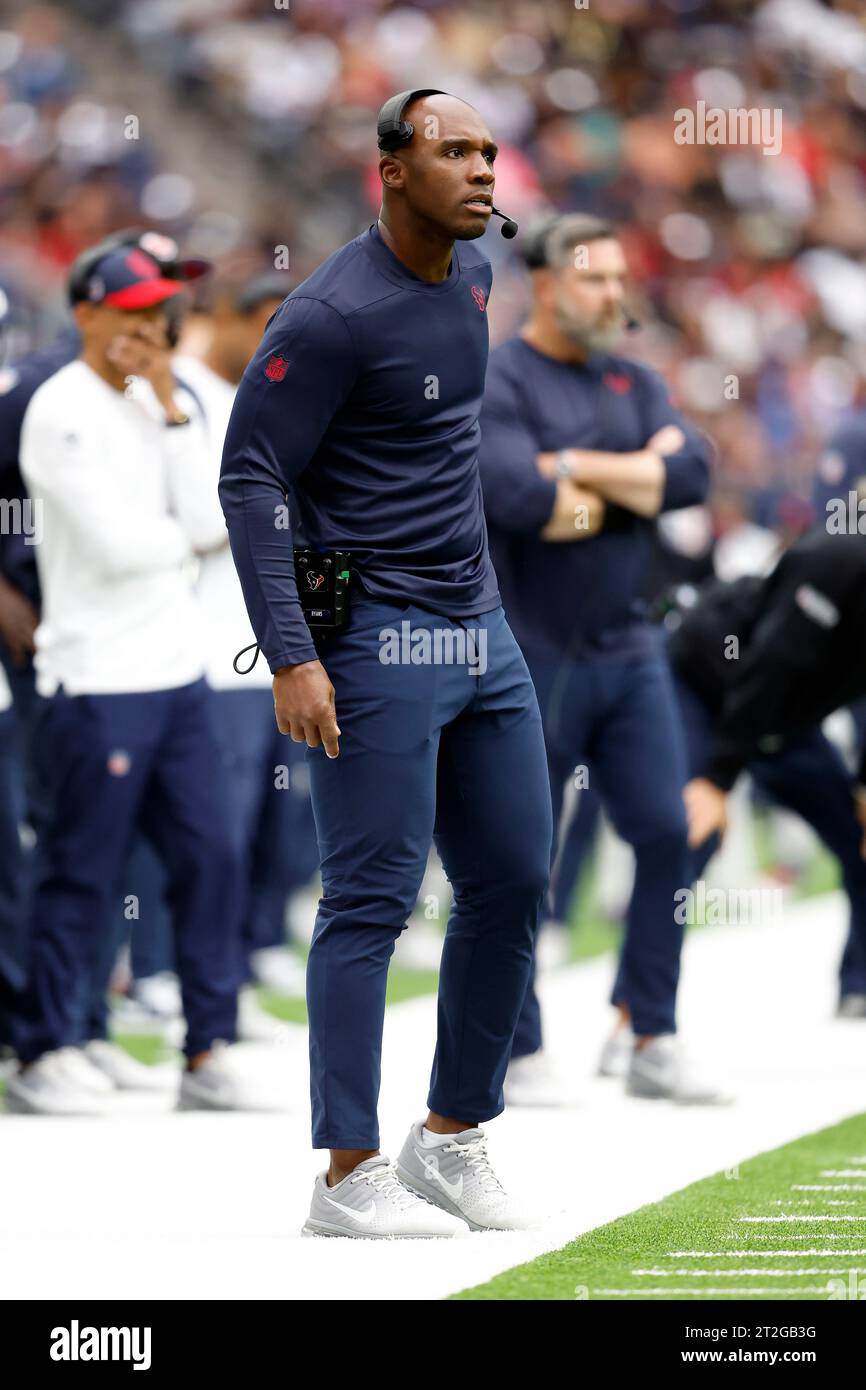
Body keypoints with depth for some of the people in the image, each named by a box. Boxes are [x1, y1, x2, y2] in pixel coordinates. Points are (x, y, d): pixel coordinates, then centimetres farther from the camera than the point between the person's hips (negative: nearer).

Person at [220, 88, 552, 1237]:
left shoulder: (473, 274, 10)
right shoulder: (334, 314, -16)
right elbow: (249, 478, -17)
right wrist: (290, 657, -23)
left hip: (479, 628, 9)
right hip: (375, 643, -9)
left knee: (514, 882, 10)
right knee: (374, 900, -8)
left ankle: (453, 1142, 22)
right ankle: (350, 1178, -5)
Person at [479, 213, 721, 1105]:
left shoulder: (633, 383, 12)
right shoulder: (496, 381, -8)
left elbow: (692, 472, -4)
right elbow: (520, 497, -24)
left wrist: (581, 468, -14)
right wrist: (638, 479, -9)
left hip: (627, 652, 6)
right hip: (532, 655, -6)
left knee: (665, 836, 2)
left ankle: (646, 1036, 12)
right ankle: (519, 1054, 10)